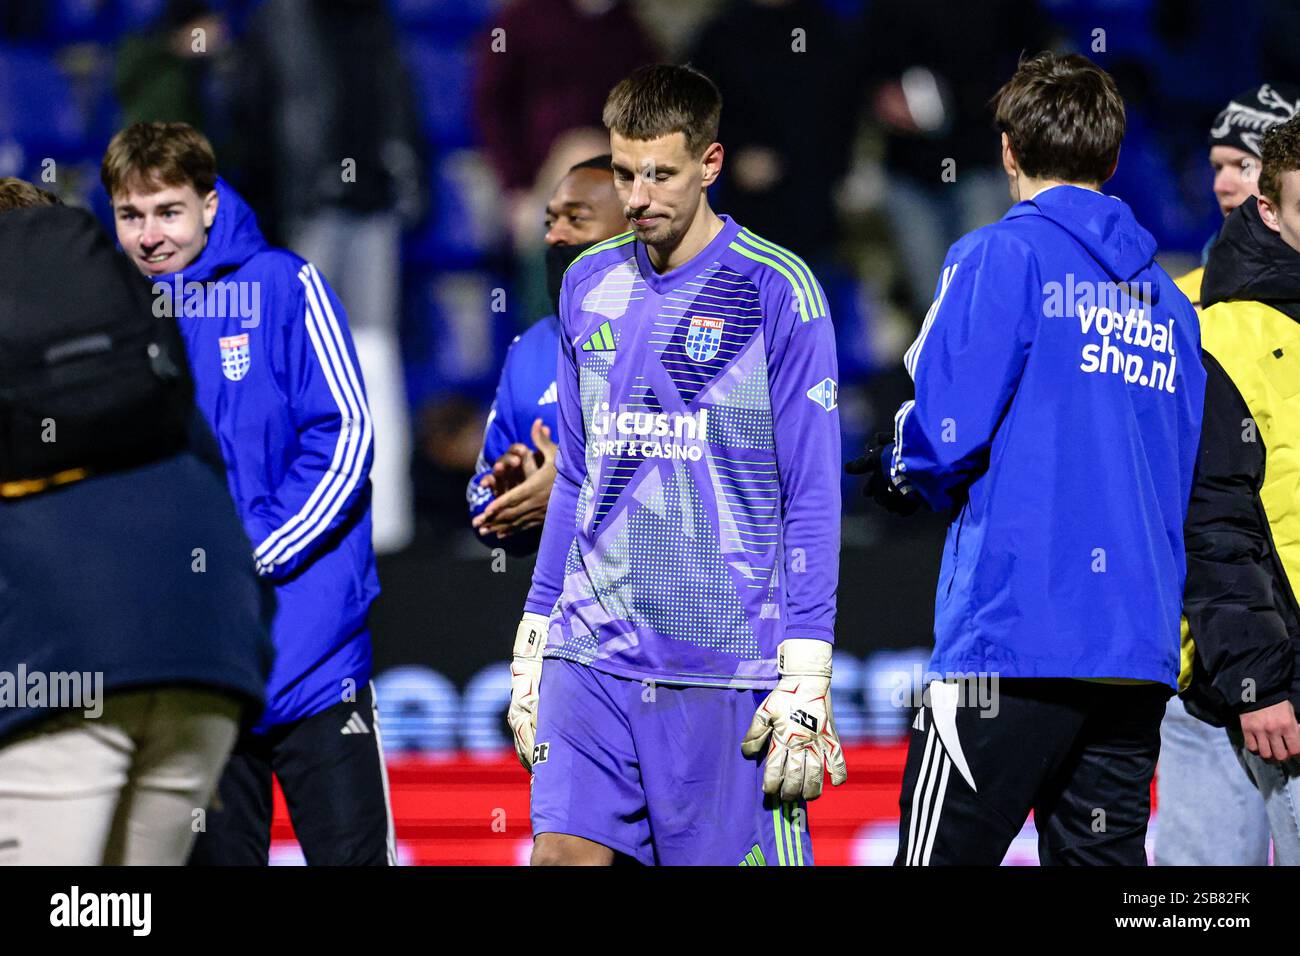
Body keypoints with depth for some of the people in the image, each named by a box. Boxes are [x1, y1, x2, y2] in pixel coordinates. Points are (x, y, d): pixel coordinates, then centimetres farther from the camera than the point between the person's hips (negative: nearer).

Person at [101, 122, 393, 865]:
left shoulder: (284, 287, -2)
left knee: (351, 851, -3)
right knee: (216, 855, 7)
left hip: (309, 656, -3)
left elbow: (346, 434, -7)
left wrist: (255, 556, -13)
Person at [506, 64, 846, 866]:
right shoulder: (589, 287, 12)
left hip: (726, 670, -5)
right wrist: (533, 645, 16)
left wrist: (805, 678, -11)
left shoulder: (777, 292, -5)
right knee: (564, 851, -5)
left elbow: (811, 497, -5)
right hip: (591, 659, 5)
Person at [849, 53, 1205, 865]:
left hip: (1015, 640, -6)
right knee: (1104, 857, 6)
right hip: (1140, 649, 6)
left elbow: (944, 431, -12)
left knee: (943, 856, -5)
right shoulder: (1167, 300, 17)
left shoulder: (1004, 256, -3)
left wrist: (900, 473, 12)